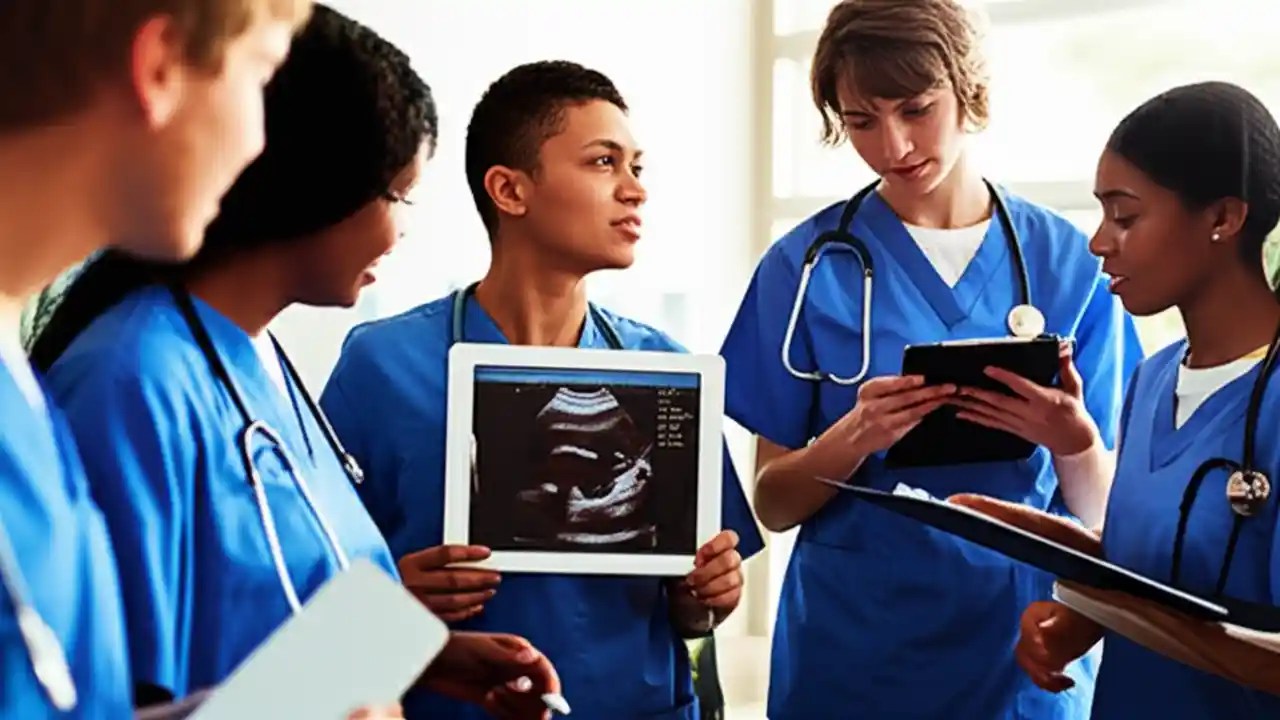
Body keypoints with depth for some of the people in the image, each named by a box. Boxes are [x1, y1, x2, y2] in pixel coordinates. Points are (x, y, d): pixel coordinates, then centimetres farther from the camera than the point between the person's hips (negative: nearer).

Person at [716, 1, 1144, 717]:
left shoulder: (1073, 263, -2)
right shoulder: (809, 264, -4)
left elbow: (1101, 511, 0)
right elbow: (774, 503, -2)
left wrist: (1074, 439, -20)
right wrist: (856, 436, -21)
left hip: (1023, 653, 1)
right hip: (852, 652, -1)